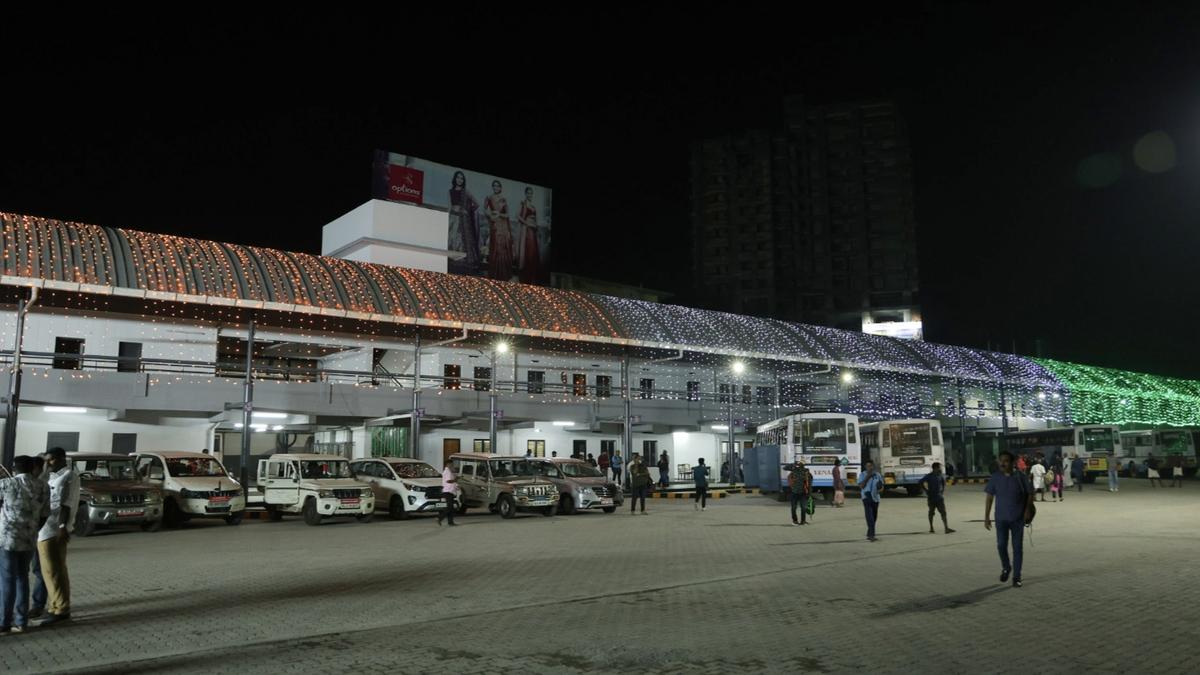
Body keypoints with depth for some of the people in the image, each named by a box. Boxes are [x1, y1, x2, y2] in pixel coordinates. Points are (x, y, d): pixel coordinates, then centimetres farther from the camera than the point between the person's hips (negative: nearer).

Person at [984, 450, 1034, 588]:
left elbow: (1030, 494, 4)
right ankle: (1006, 568, 25)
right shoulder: (995, 478, -1)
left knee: (1017, 547, 2)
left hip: (1018, 518, -1)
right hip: (1001, 518, 1)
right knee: (1001, 545, -3)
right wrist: (986, 517, 0)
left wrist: (1028, 509, -11)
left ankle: (1016, 577, 12)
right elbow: (990, 498, 3)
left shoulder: (1020, 477, -4)